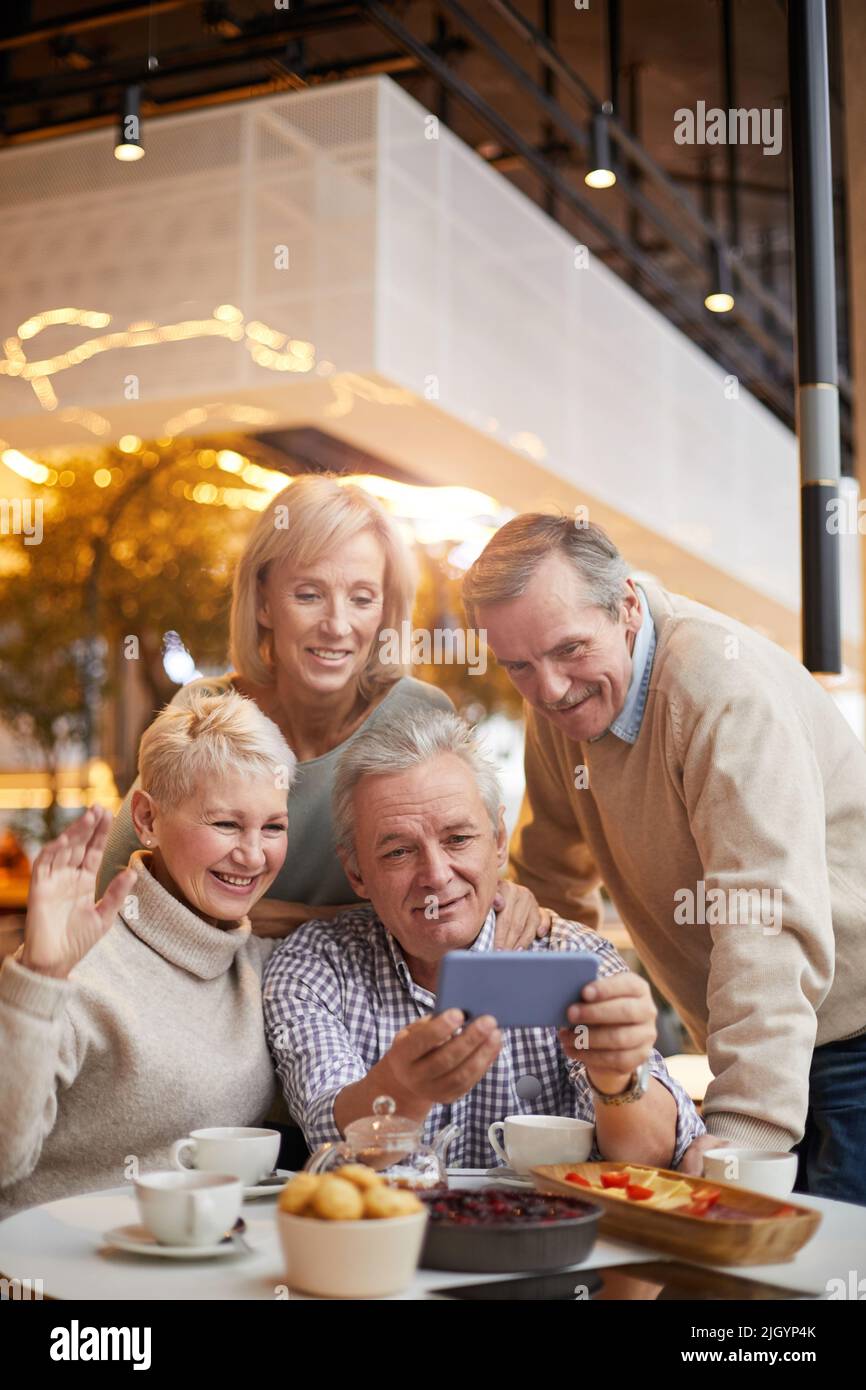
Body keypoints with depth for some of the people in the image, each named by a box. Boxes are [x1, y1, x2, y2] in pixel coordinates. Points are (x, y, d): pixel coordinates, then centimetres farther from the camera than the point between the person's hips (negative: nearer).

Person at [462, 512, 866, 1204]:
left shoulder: (725, 684, -25)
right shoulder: (558, 693, 0)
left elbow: (771, 921, -34)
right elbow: (554, 868, 17)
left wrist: (744, 1126, -40)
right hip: (762, 1045, 7)